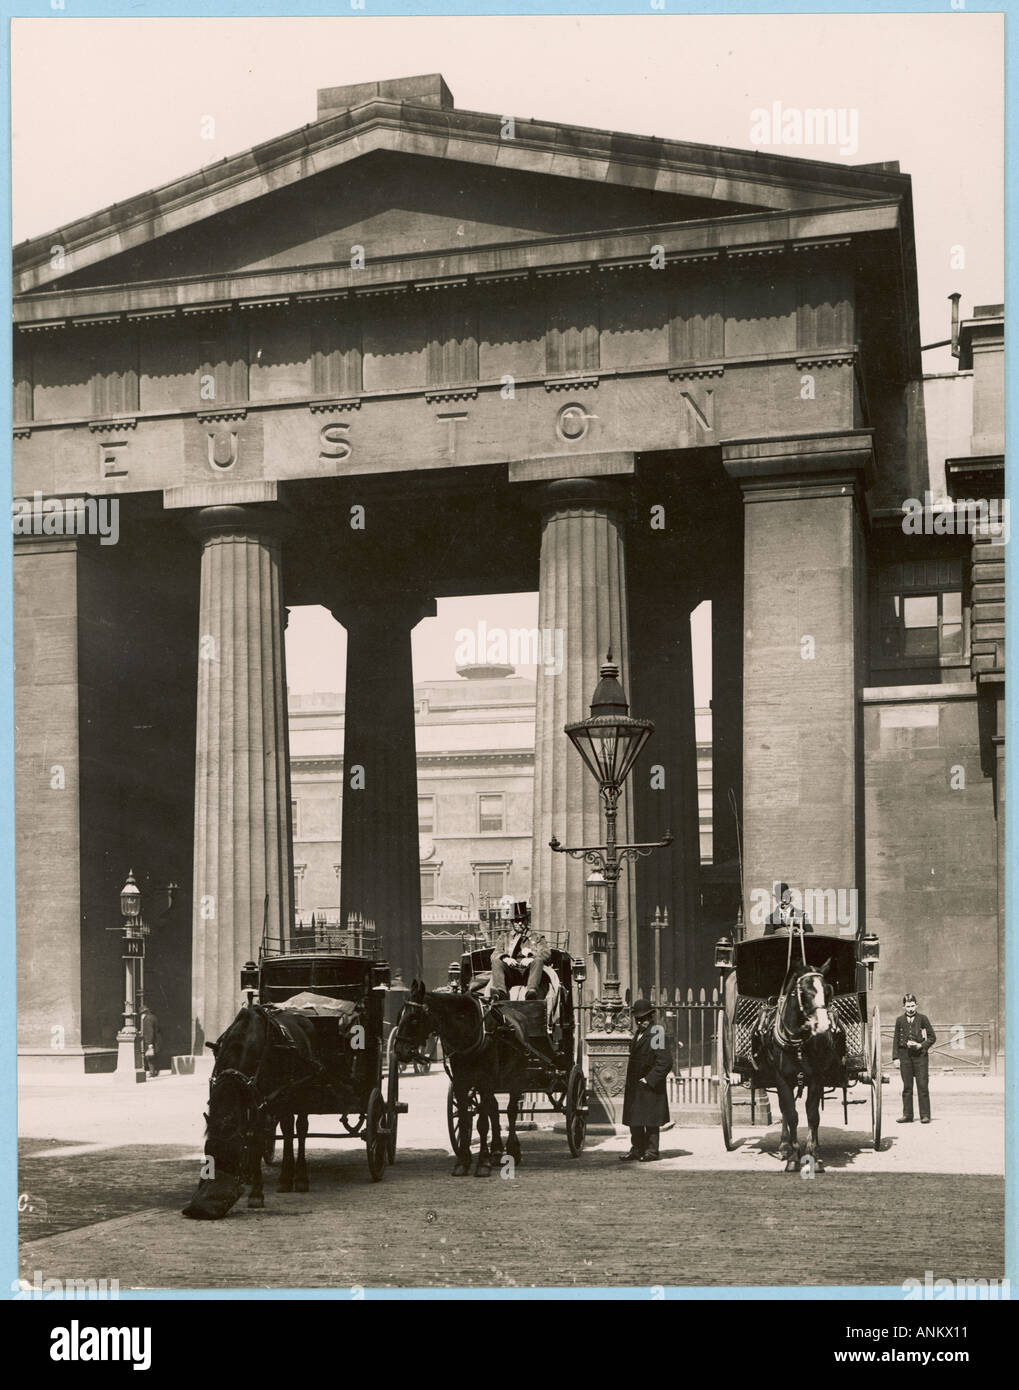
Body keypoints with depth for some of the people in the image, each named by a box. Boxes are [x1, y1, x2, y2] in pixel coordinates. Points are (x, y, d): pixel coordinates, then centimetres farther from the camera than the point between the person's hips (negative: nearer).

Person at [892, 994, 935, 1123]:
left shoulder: (923, 1018, 2)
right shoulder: (900, 1020, 9)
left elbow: (932, 1037, 5)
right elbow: (896, 1039, 12)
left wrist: (921, 1045, -10)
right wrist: (895, 1057, 4)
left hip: (920, 1055, -2)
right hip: (905, 1055, 2)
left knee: (922, 1086, -5)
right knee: (907, 1086, 4)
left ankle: (925, 1115, -2)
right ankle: (907, 1115, 8)